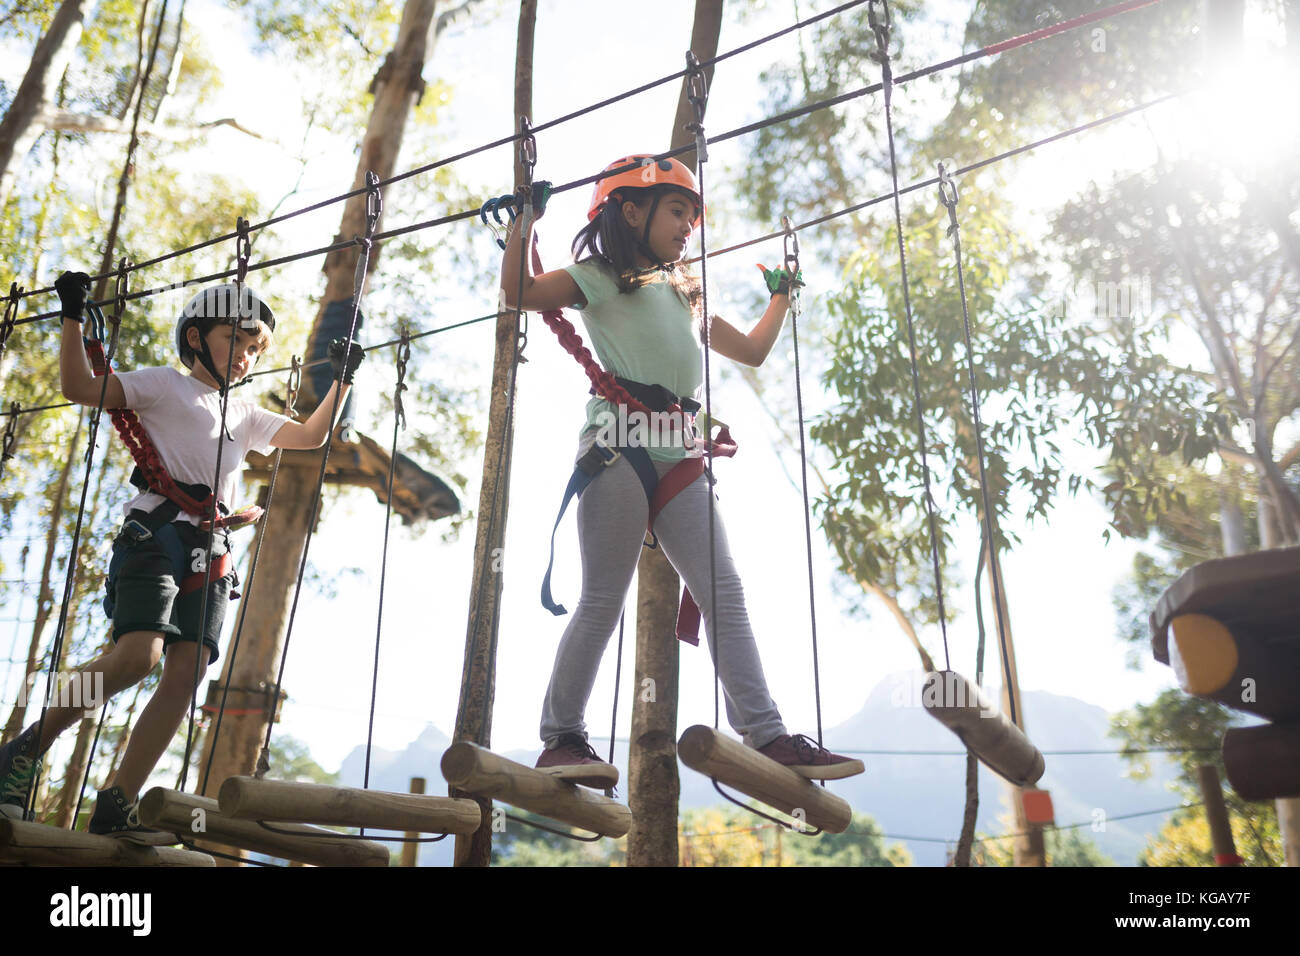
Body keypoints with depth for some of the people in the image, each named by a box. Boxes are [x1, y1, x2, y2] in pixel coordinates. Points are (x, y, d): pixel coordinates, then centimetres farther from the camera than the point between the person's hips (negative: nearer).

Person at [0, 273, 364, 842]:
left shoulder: (246, 417, 29)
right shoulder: (162, 386, 12)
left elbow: (311, 436, 30)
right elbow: (78, 387, 4)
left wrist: (342, 379, 26)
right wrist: (73, 316, 0)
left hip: (211, 552, 6)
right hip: (157, 532, -6)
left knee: (186, 673, -9)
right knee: (139, 653, -26)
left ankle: (115, 808, -6)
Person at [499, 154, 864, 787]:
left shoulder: (687, 294, 28)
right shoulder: (600, 276, 10)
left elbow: (752, 350, 34)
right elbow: (519, 292, -3)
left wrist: (782, 295, 38)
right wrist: (524, 222, -6)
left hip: (681, 459, 6)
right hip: (620, 445, -6)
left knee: (723, 592, -2)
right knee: (602, 599, -6)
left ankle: (766, 735, -2)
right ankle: (561, 738, 3)